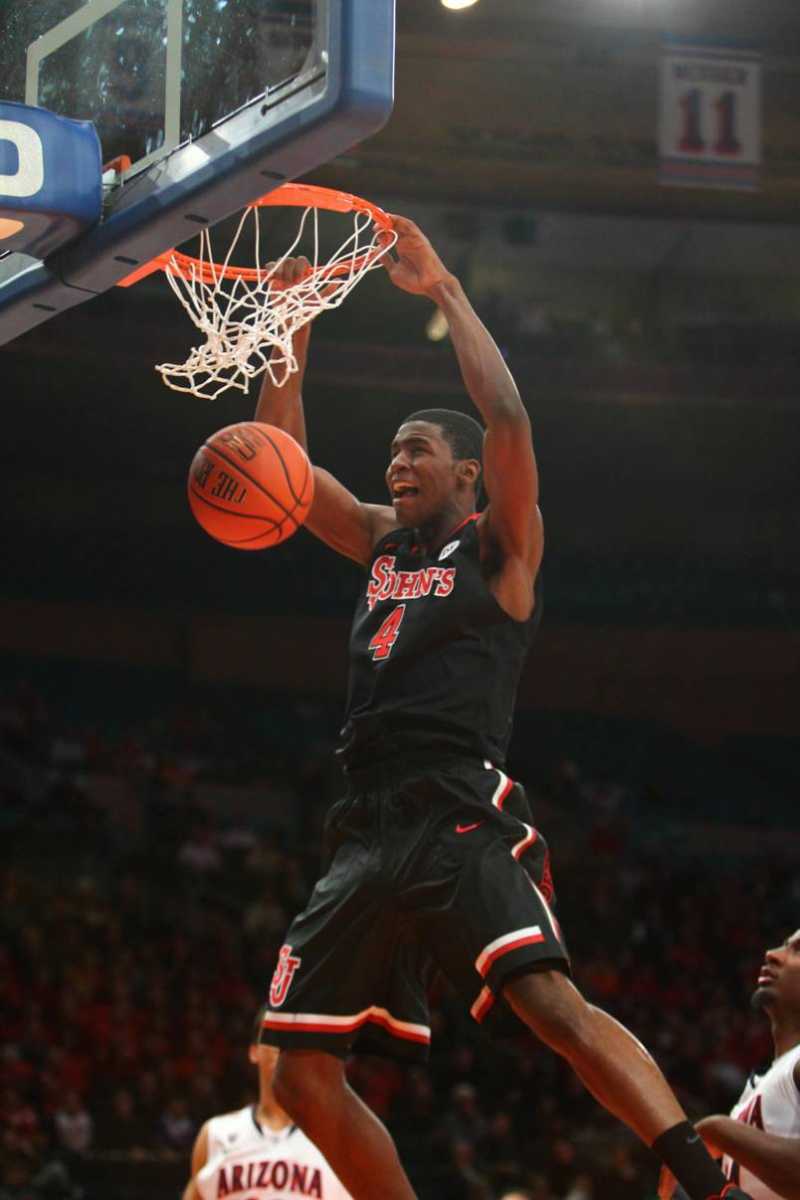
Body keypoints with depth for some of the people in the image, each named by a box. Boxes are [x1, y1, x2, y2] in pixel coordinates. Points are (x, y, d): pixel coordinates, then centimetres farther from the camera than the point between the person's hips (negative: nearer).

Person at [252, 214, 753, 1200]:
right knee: (303, 1073, 1)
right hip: (368, 831, 7)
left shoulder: (499, 543, 8)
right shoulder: (381, 543, 25)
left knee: (551, 1000, -29)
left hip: (463, 816, -7)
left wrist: (442, 288, -1)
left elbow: (507, 419, -8)